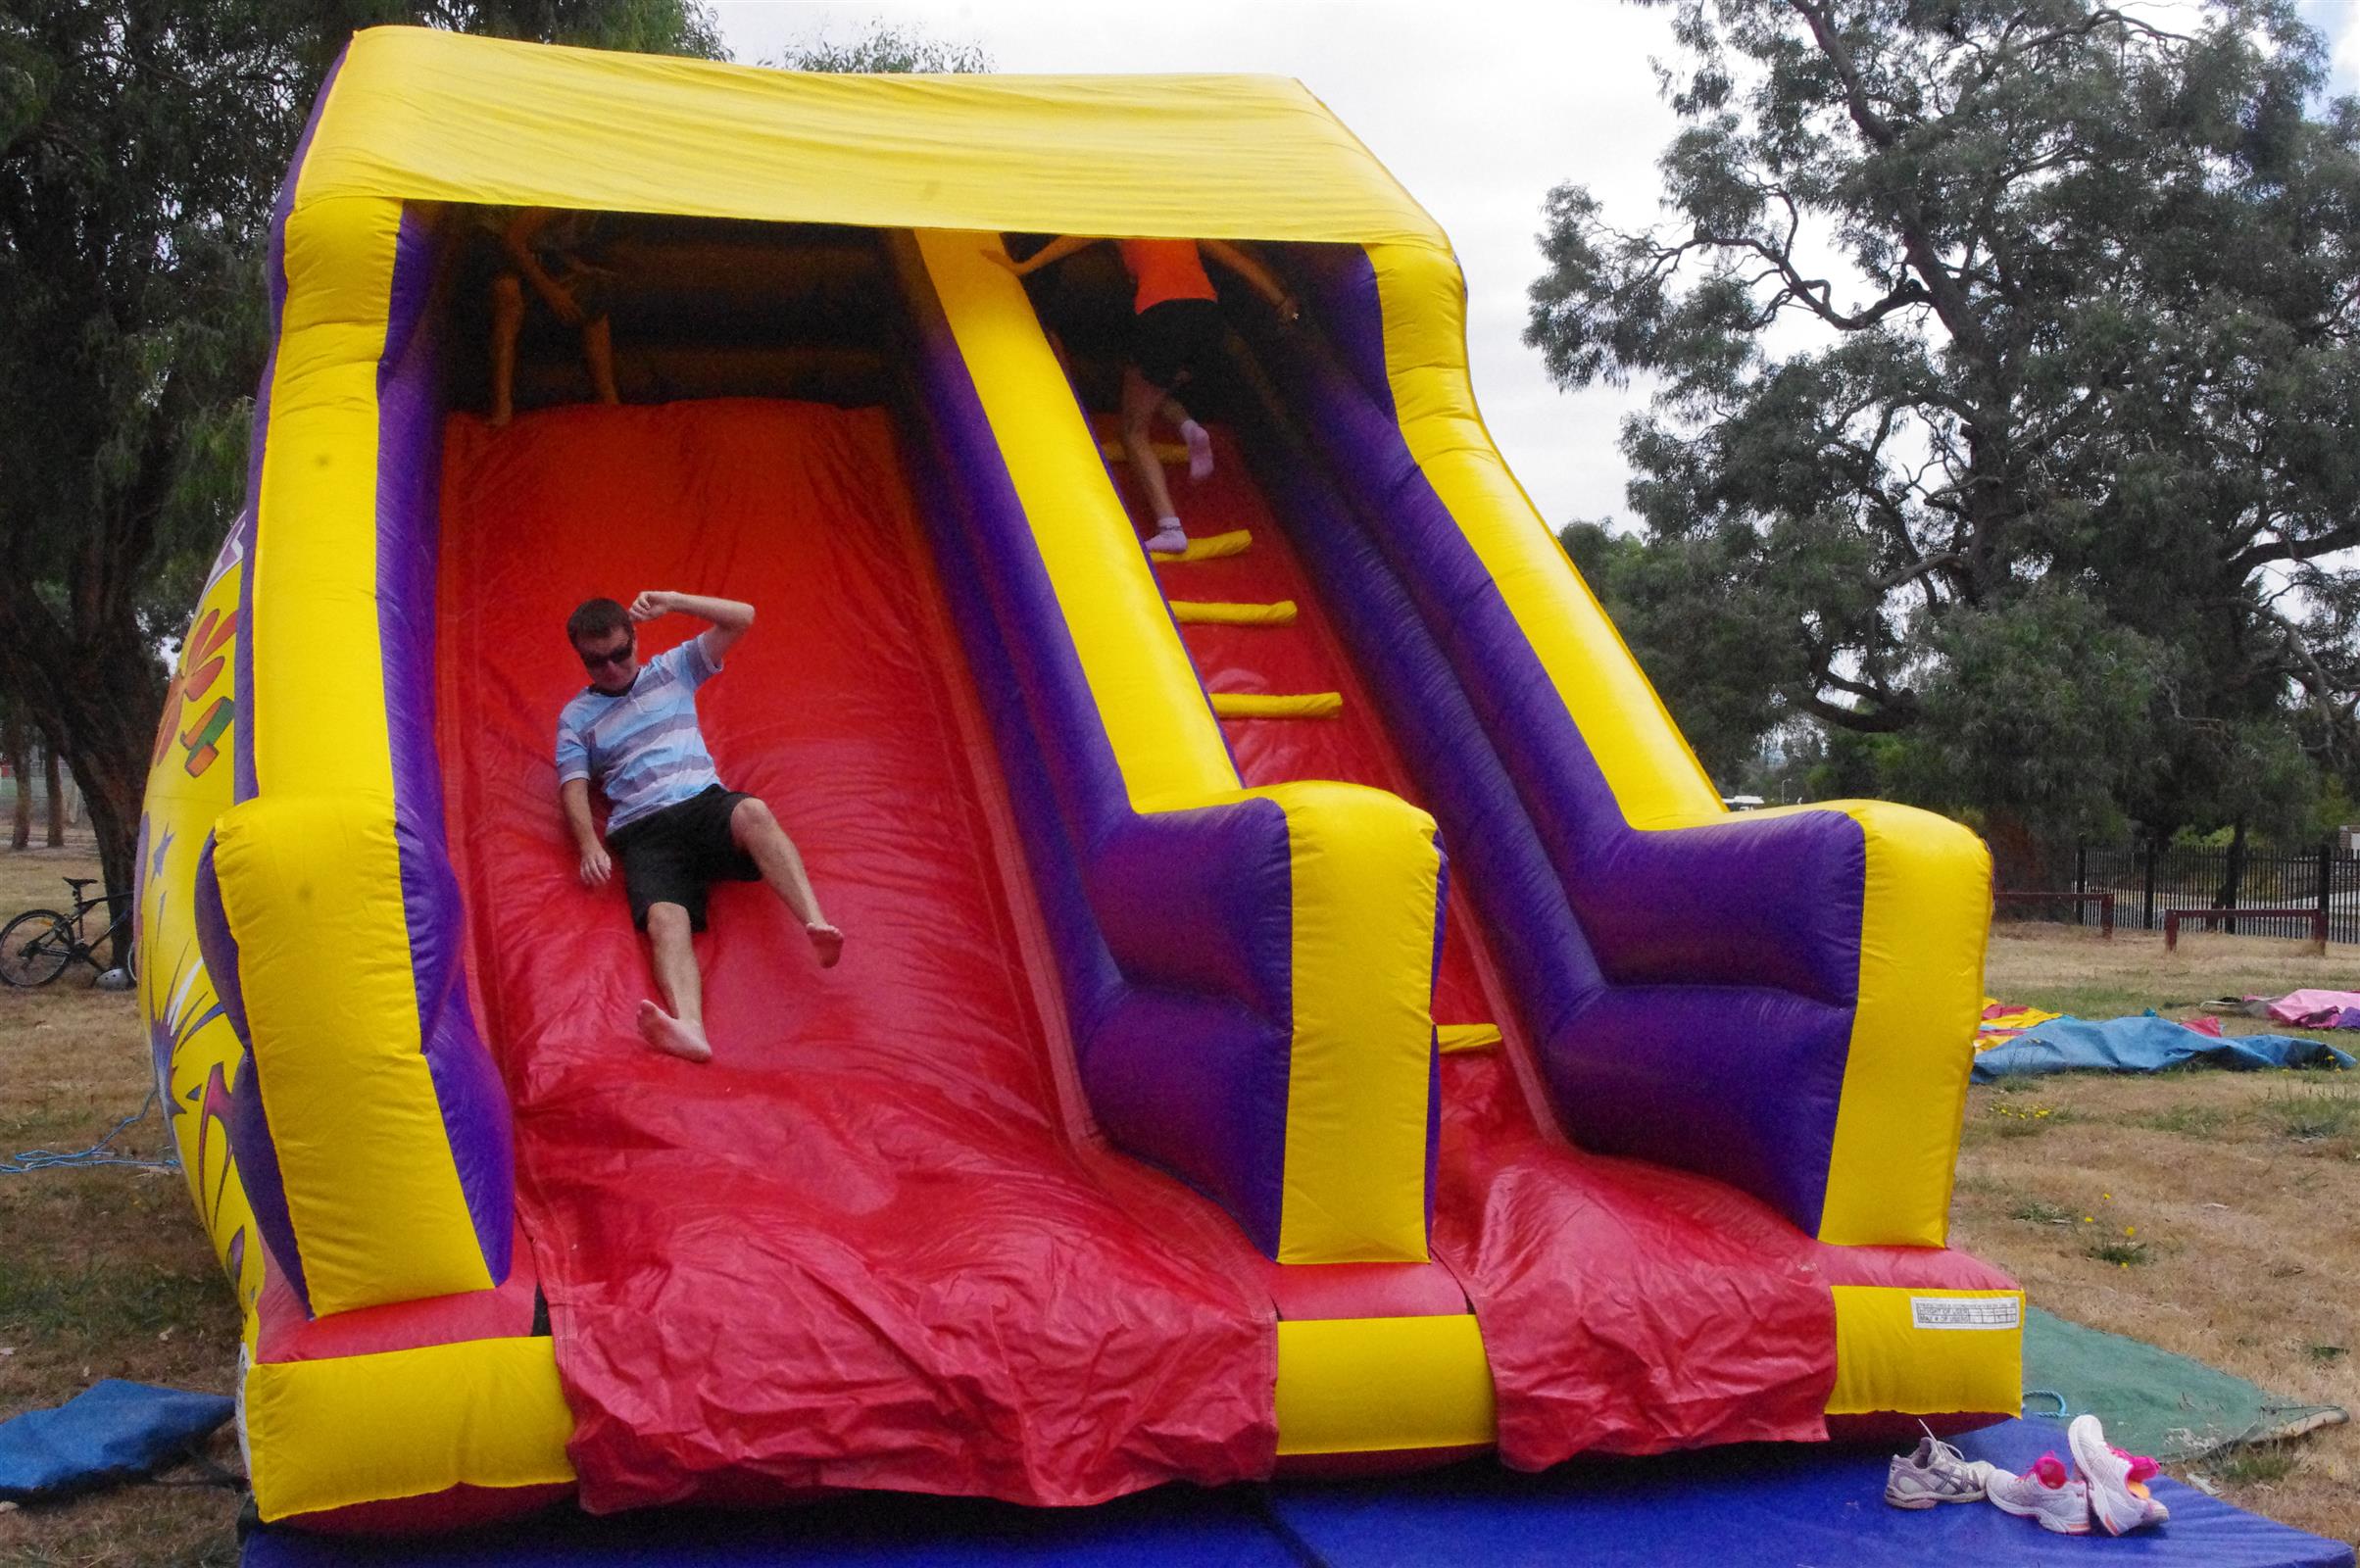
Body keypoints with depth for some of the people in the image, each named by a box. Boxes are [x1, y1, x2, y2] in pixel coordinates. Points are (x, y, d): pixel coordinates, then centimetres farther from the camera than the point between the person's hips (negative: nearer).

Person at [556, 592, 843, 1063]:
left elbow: (742, 617, 19)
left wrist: (671, 602, 11)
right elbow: (574, 788, 9)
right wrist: (589, 845, -10)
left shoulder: (672, 669, 24)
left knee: (753, 812, -38)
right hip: (643, 831, -1)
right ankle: (689, 1028, -61)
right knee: (665, 921, -32)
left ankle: (816, 925, -56)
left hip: (704, 802, 1)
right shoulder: (576, 718, 22)